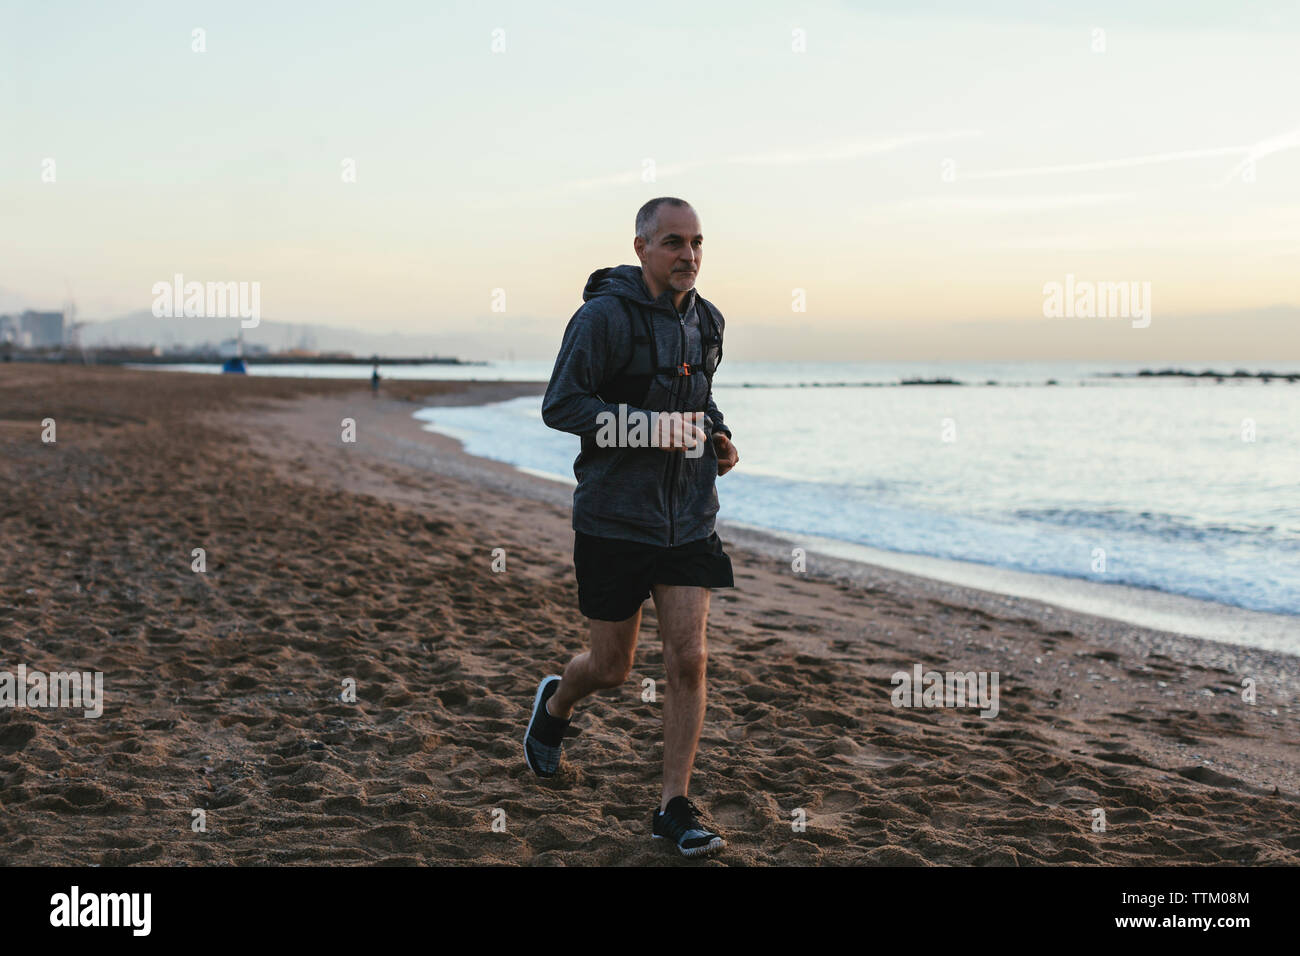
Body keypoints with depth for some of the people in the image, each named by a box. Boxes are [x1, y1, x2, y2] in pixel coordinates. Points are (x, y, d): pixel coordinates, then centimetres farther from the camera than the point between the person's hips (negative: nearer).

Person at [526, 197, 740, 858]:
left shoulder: (706, 322, 9)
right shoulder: (604, 316, -12)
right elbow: (560, 406, -15)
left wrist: (717, 436, 5)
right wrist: (649, 428, -22)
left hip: (689, 521, 5)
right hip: (614, 517, -4)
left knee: (688, 660, -5)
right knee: (612, 667, 7)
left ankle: (674, 807, 6)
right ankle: (555, 704, 43)